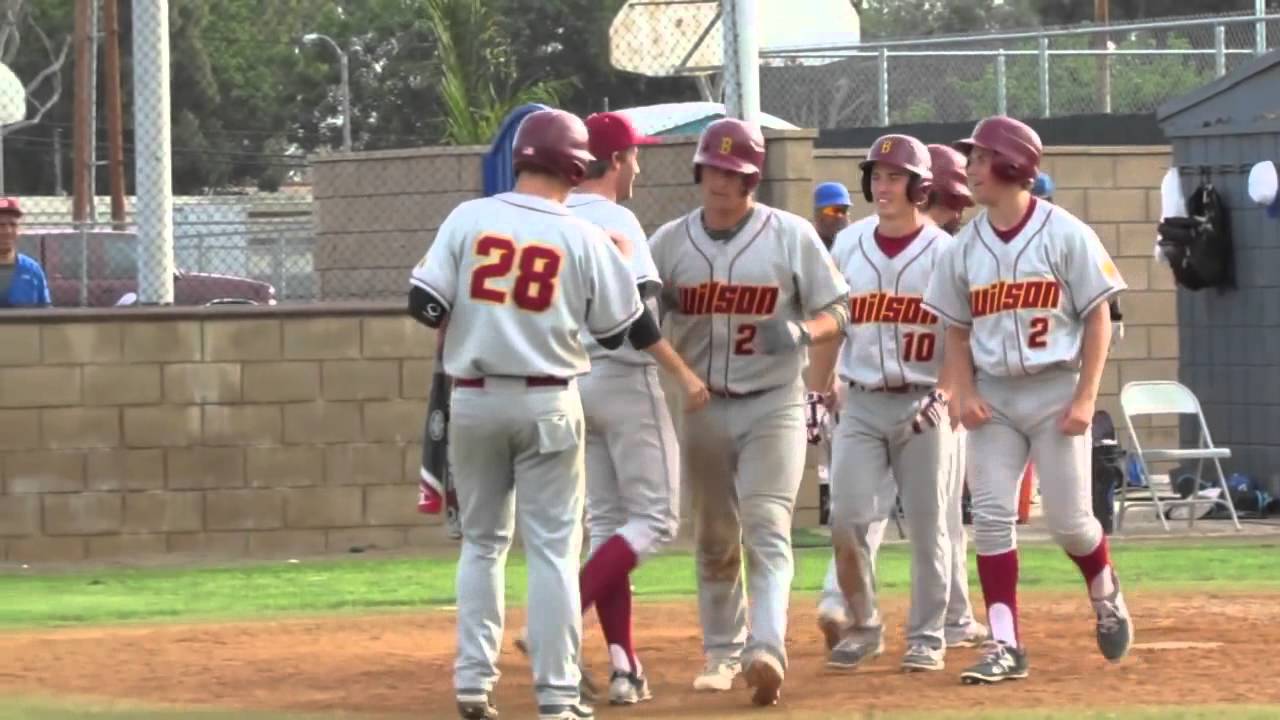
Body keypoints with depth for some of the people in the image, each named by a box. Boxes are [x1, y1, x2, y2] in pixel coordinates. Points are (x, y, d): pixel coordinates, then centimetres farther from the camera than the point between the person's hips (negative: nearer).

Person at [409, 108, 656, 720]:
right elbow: (621, 330, 2)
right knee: (553, 546, 2)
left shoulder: (468, 218, -3)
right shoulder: (583, 238, -5)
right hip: (547, 404, -2)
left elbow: (425, 307, -7)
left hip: (474, 400, 2)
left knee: (482, 541, 15)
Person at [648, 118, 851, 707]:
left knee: (767, 528, -15)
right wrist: (658, 308, -17)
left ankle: (767, 650, -27)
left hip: (773, 405, -3)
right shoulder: (671, 242, 1)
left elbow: (836, 310, -1)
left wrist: (802, 331, -22)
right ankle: (722, 652, 26)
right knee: (714, 539, 12)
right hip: (704, 408, 3)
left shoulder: (791, 236, -6)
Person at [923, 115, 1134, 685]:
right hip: (993, 396, 4)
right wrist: (964, 393, -4)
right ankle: (1005, 644, -5)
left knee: (1068, 520, -2)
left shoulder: (1064, 234, -6)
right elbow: (956, 328, 12)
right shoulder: (966, 246, 5)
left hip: (1055, 389, -4)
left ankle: (1105, 595, 29)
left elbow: (1097, 317, -5)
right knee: (991, 518, -6)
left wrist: (1085, 398, -11)